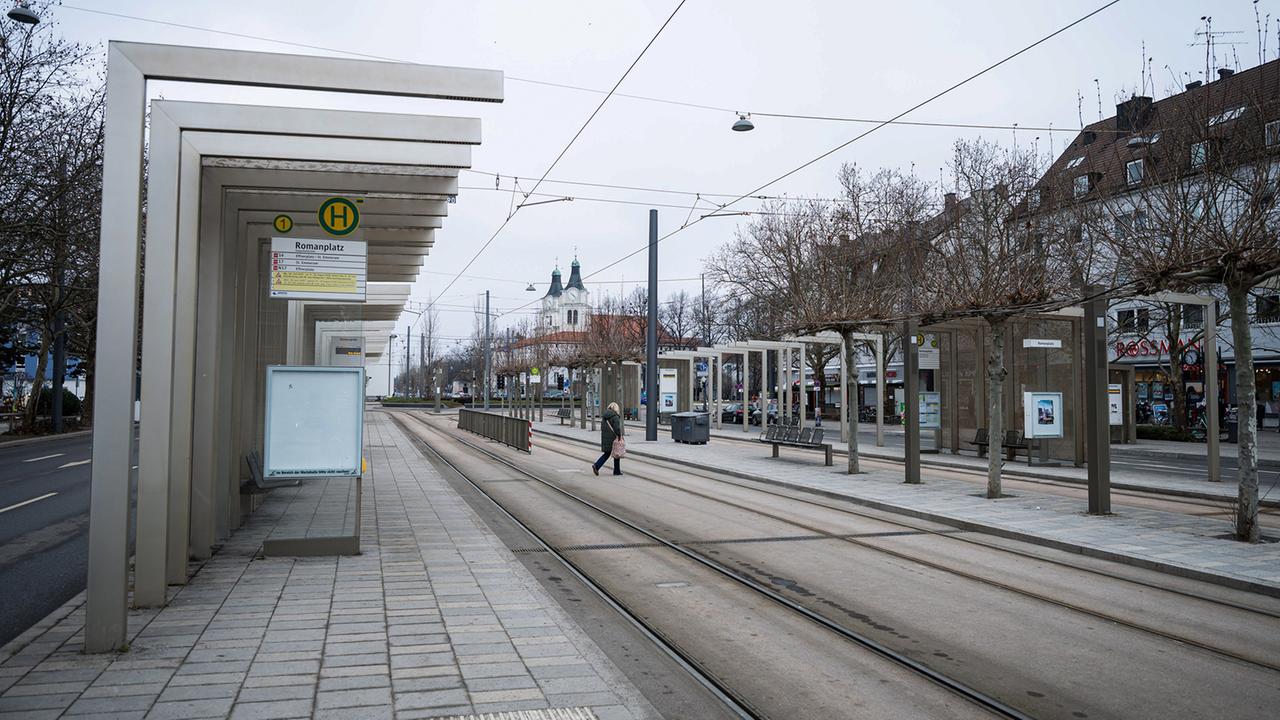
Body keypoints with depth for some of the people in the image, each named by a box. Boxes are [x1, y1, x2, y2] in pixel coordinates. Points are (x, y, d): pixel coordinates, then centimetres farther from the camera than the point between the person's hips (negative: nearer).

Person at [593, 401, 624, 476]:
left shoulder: (605, 416, 10)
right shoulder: (615, 416, -13)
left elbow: (602, 427, 15)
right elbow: (617, 428, -19)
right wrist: (620, 436, -9)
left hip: (605, 439, 7)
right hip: (613, 438, -7)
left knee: (607, 454, 15)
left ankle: (596, 465, -2)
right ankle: (617, 471, 14)